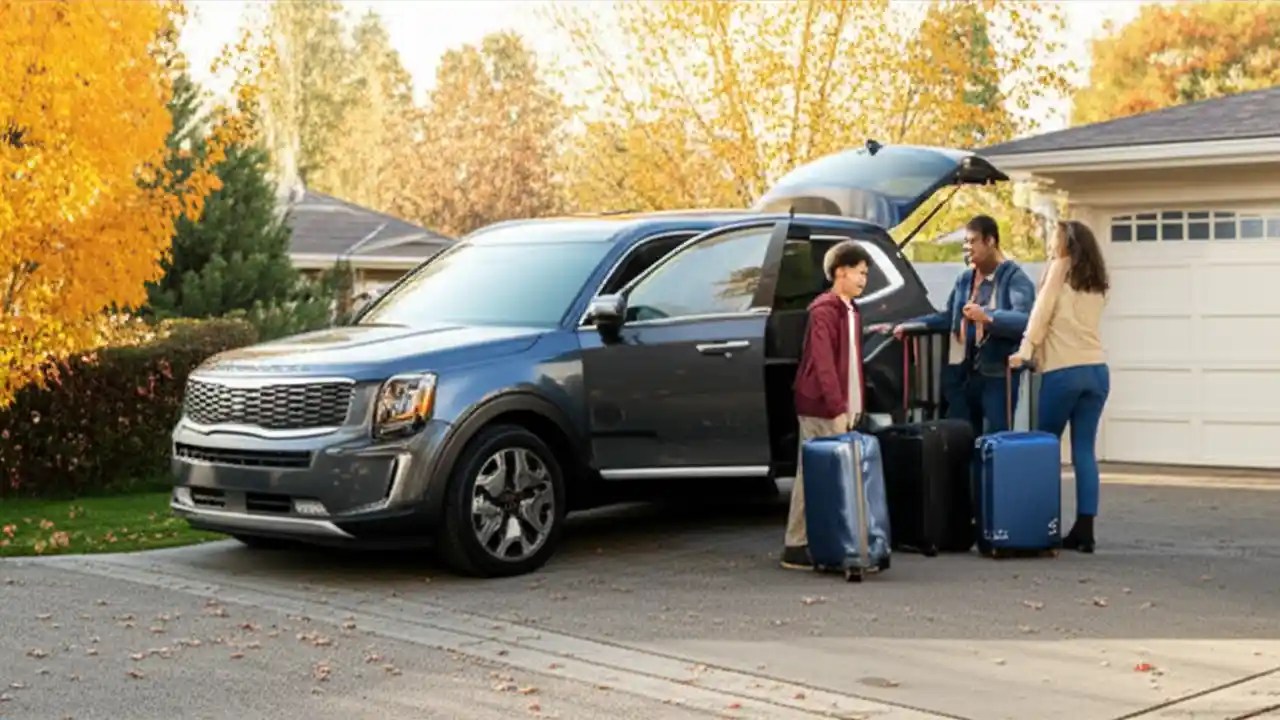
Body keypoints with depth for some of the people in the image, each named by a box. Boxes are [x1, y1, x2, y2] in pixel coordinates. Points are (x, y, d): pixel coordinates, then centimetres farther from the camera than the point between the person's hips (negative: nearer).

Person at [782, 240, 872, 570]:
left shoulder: (852, 311, 16)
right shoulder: (823, 310, -12)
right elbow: (823, 363, -19)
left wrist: (854, 407, 12)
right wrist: (837, 408, -23)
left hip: (843, 408, 8)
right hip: (820, 409, -8)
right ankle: (795, 546, -1)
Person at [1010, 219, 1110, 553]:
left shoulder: (1059, 269, 3)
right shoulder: (1096, 285, 18)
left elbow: (1041, 312, -5)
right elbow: (1078, 320, 12)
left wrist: (1025, 350, -8)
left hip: (1063, 372, -5)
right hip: (1097, 371, 5)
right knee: (1085, 451, 2)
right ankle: (1084, 530, -2)